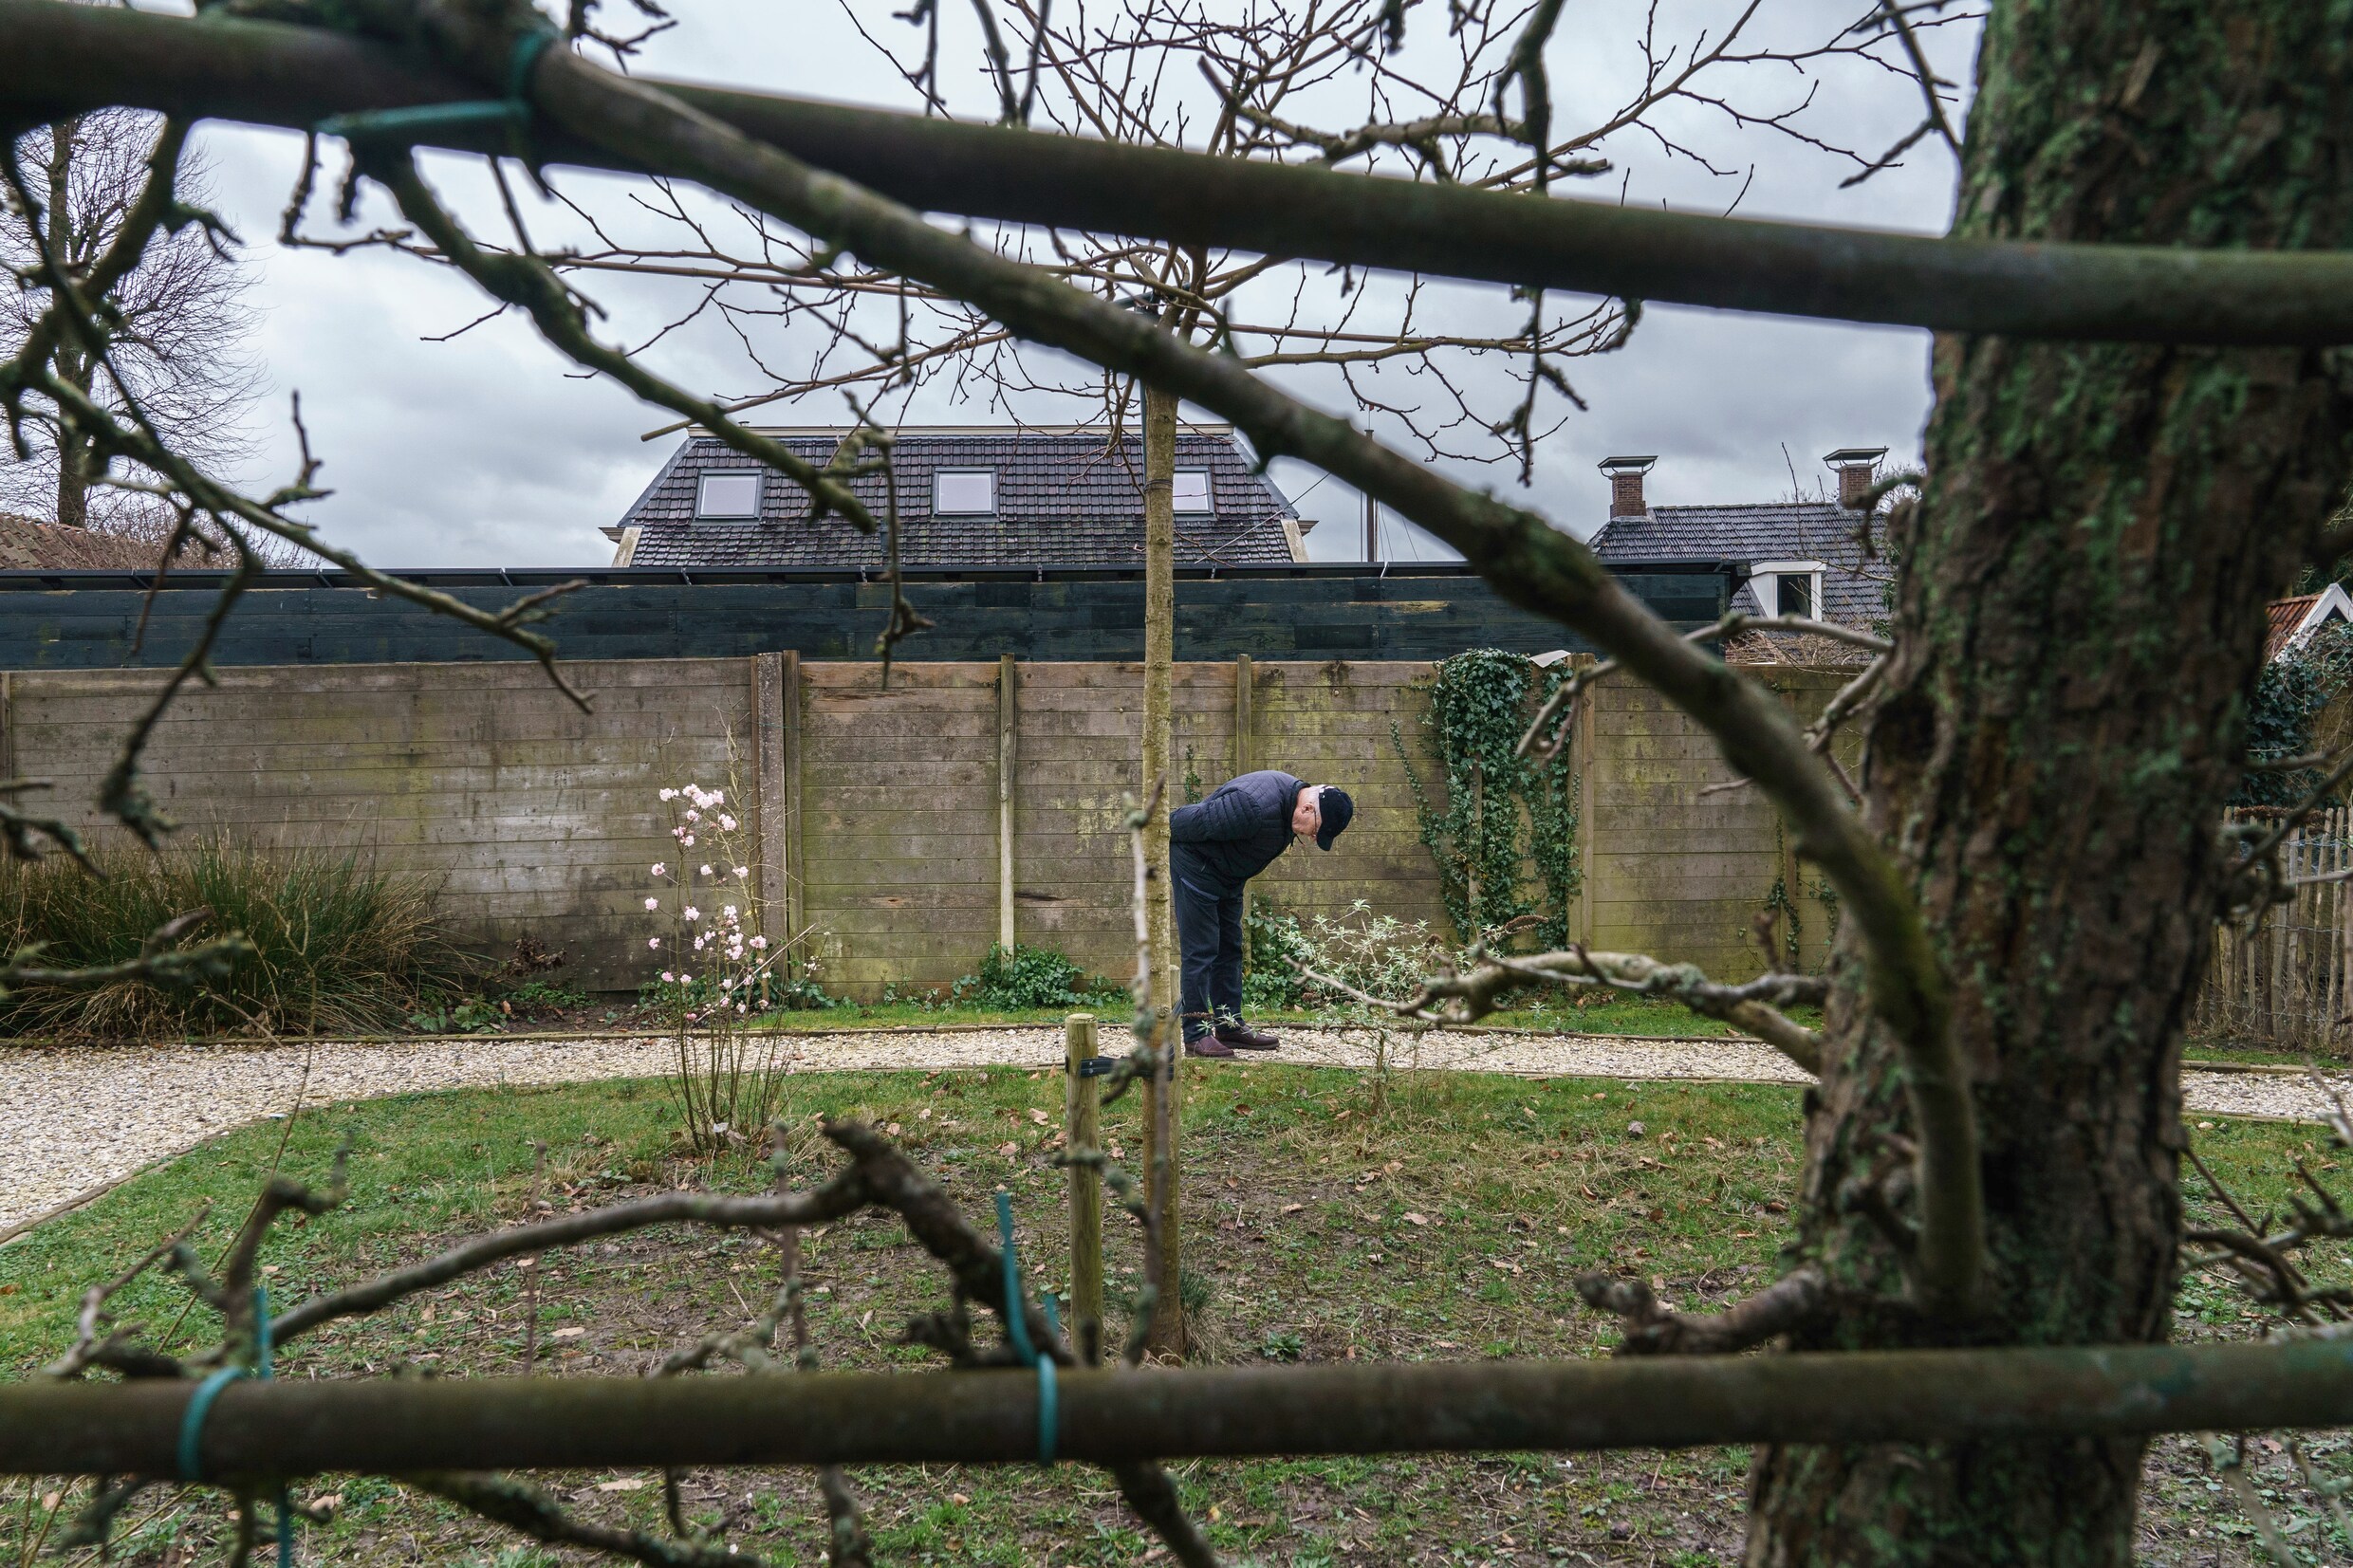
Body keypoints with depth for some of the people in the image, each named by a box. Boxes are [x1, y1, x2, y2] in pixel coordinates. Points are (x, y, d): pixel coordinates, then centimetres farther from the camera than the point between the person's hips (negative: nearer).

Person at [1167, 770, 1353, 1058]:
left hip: (1228, 876, 10)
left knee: (1229, 949, 12)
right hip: (1195, 865, -10)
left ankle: (1230, 1026, 18)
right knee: (1200, 952, -10)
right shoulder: (1255, 806, -35)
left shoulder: (1291, 794, -2)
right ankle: (1196, 1035, -7)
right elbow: (1196, 821, -27)